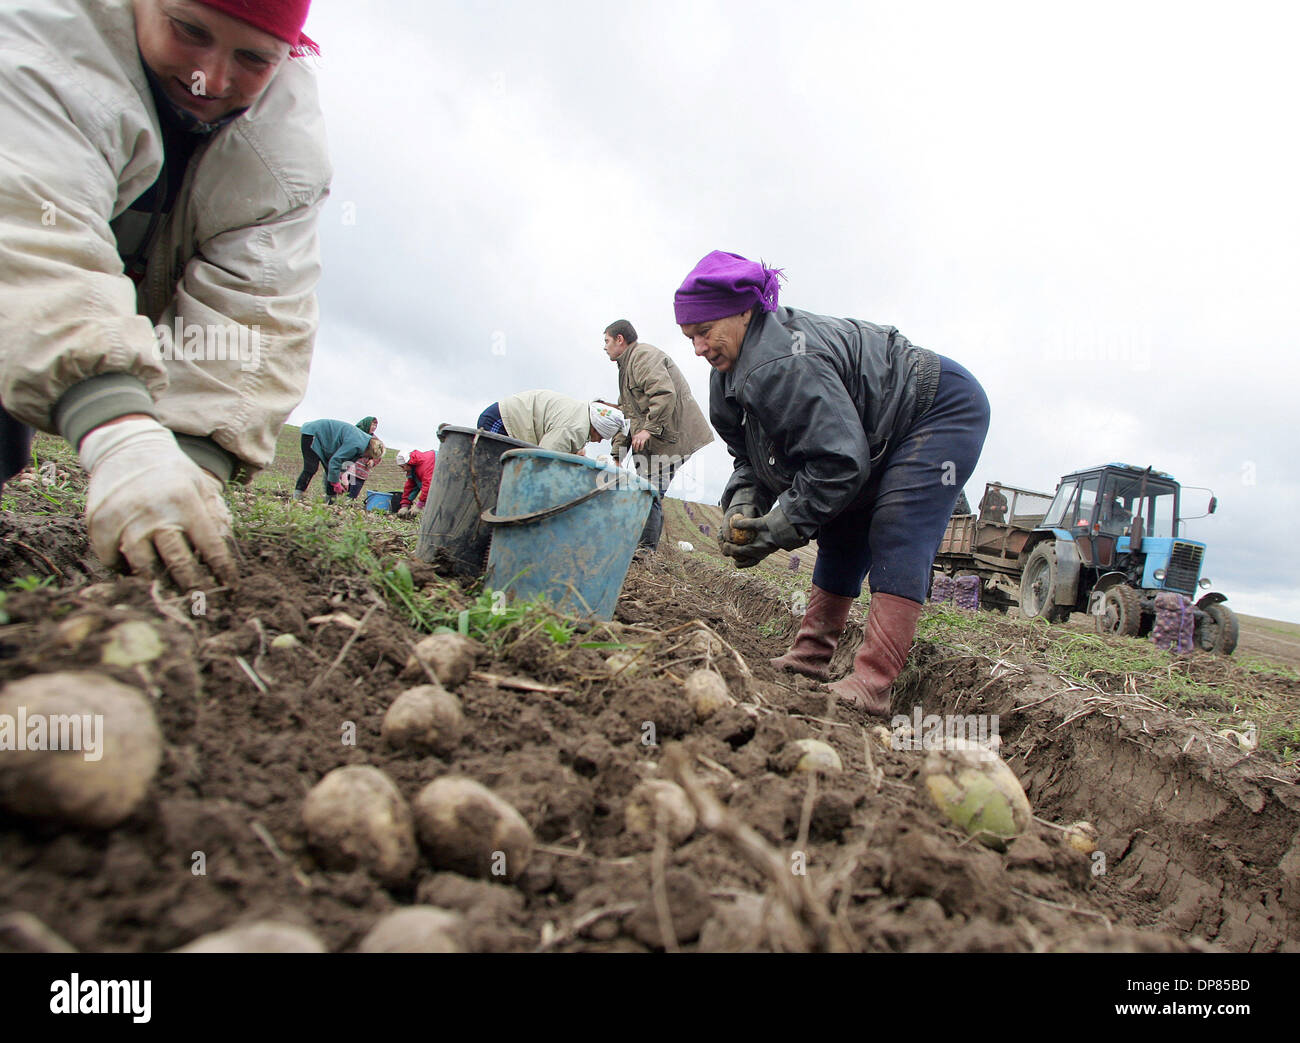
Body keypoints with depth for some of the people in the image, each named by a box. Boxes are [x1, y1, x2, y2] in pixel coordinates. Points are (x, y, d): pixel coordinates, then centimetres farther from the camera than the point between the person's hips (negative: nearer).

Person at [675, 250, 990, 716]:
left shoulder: (784, 366, -35)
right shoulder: (735, 369, -2)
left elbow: (839, 460, -35)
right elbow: (751, 455, 3)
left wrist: (784, 526, -30)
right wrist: (743, 503, -16)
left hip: (945, 410, -10)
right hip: (883, 437, 10)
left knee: (897, 542, -21)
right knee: (840, 536, 8)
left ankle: (870, 685, -25)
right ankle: (809, 658, 14)